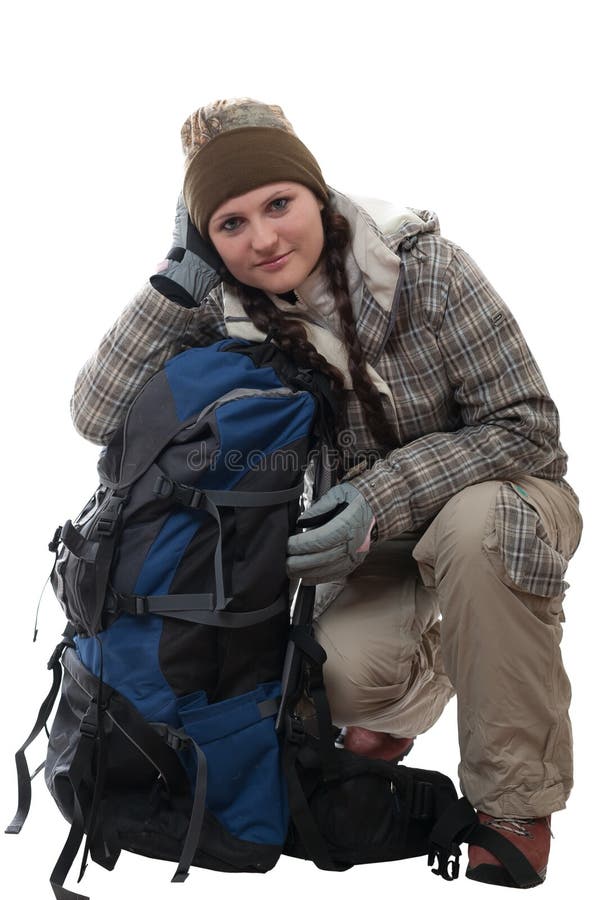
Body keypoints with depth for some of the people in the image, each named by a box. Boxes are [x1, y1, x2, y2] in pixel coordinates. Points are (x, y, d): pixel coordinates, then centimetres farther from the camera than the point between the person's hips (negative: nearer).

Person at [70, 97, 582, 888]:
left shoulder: (422, 265, -23)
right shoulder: (229, 319, -12)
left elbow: (526, 423, -21)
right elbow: (98, 415, -17)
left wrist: (384, 495, -33)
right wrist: (179, 281, -23)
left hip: (503, 493, -2)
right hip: (376, 537, 3)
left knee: (476, 526, -37)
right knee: (342, 674, -26)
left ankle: (516, 808, -17)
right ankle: (419, 681, 17)